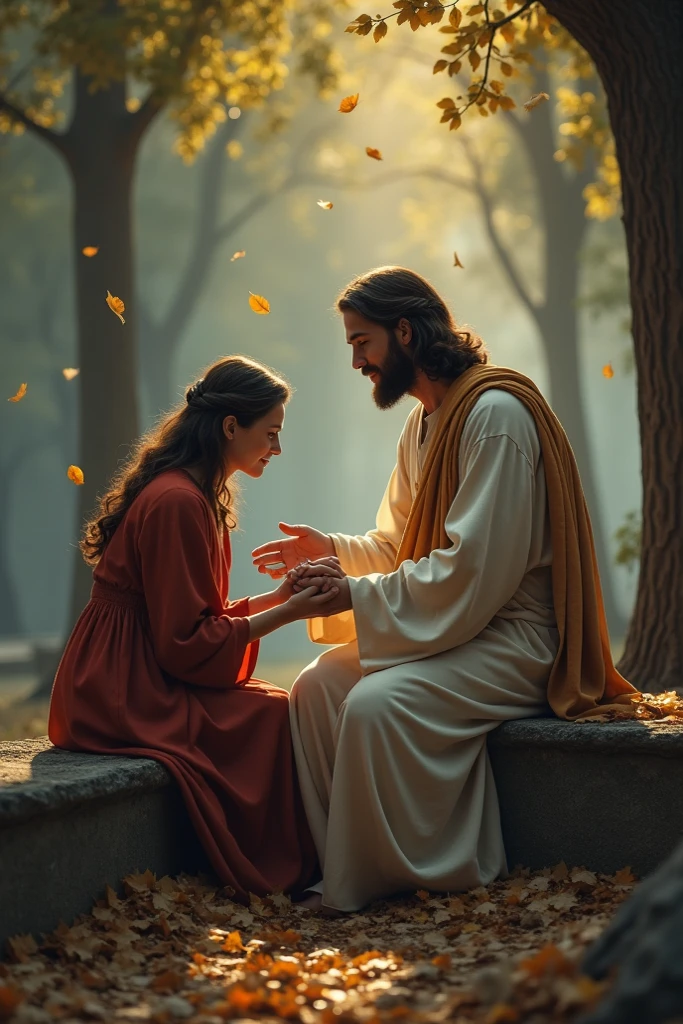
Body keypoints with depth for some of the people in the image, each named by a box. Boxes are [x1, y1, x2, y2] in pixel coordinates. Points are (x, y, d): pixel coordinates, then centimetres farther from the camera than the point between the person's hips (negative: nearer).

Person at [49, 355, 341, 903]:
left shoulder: (192, 495, 14)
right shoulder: (177, 503, -19)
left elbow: (195, 616, 15)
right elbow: (187, 642, -20)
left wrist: (280, 595, 7)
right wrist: (286, 614, -14)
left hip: (140, 679, 10)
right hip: (124, 697, -10)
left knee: (282, 708, 1)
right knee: (279, 716, -11)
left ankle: (288, 867, 2)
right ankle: (278, 874, 1)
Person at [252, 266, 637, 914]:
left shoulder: (495, 414, -18)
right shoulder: (425, 421, 14)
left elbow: (470, 573, -24)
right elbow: (400, 546, 20)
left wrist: (355, 595, -19)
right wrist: (332, 551, 2)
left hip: (515, 637, -9)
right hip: (452, 625, 9)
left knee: (376, 704, -29)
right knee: (318, 686, -9)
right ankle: (340, 872, -6)